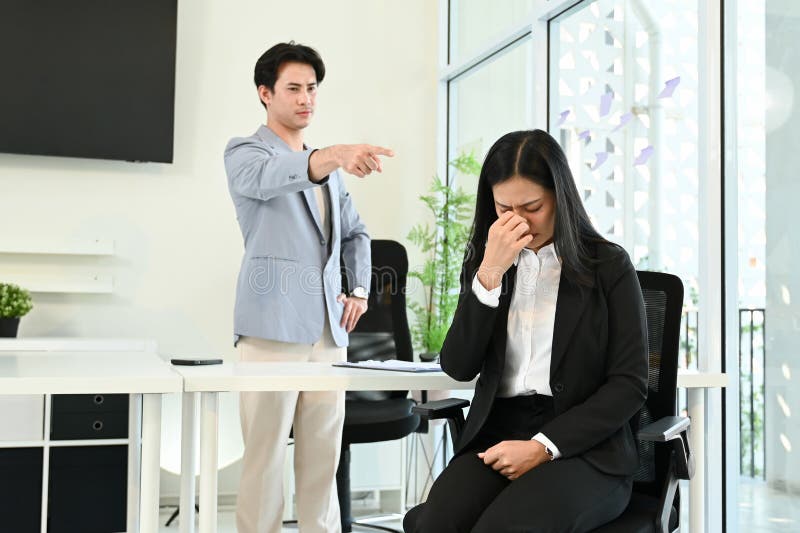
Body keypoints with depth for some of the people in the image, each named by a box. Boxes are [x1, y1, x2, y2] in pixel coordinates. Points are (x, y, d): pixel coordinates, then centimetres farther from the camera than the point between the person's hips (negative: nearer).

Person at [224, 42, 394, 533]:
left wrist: (361, 290, 14)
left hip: (329, 330, 6)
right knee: (265, 456, -6)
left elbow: (356, 232, 31)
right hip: (273, 327, -6)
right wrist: (334, 156, -42)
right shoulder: (245, 153, 1)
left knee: (323, 456, 7)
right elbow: (272, 178, -23)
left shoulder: (326, 169, 22)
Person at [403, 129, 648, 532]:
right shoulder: (483, 265, 13)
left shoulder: (609, 266, 3)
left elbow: (630, 384, -2)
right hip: (496, 436, 3)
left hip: (582, 445, -2)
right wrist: (490, 274, -10)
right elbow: (458, 368, 1)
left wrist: (543, 447, -13)